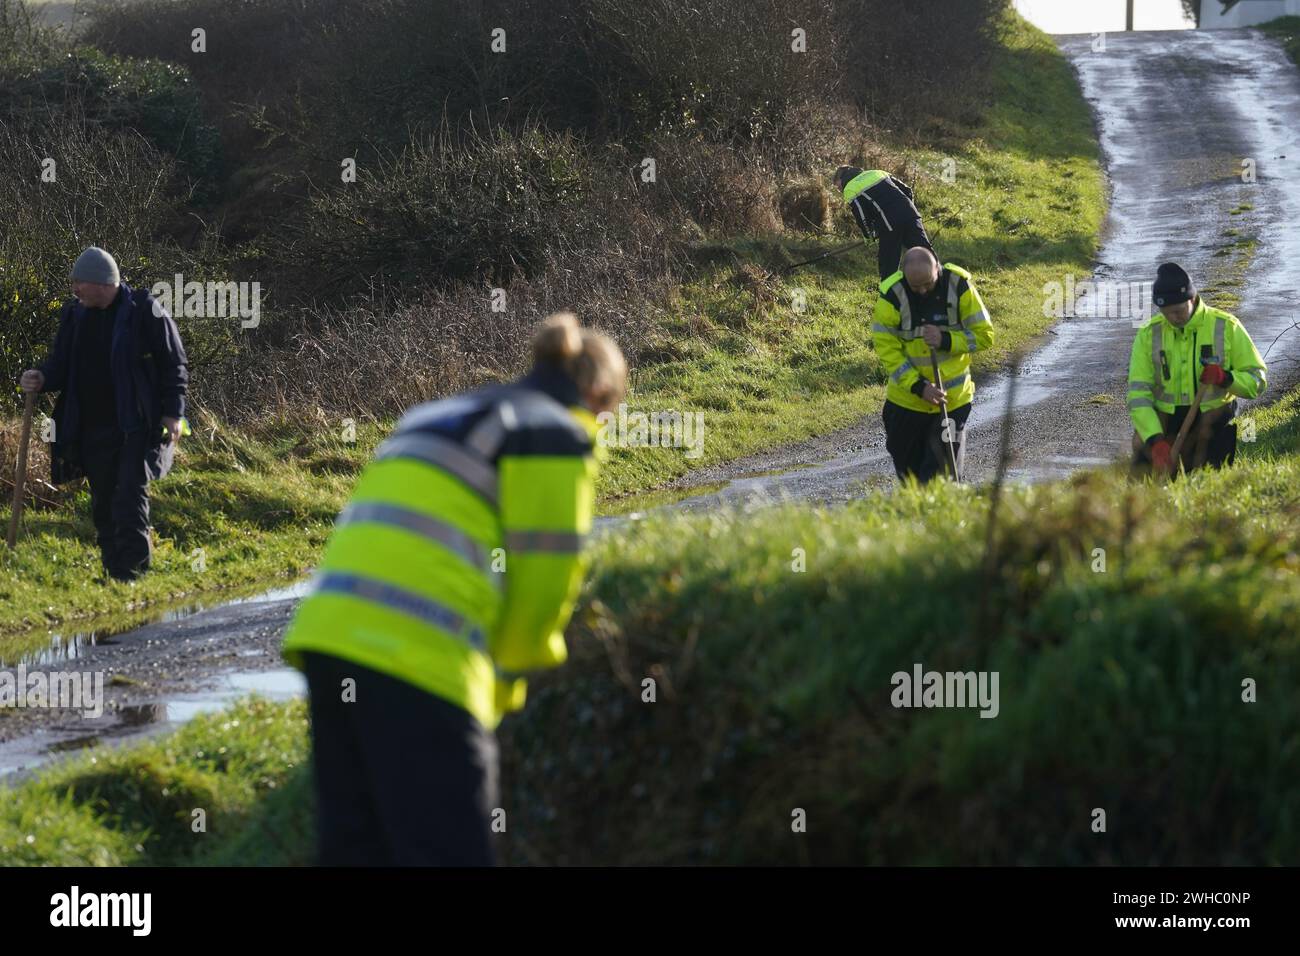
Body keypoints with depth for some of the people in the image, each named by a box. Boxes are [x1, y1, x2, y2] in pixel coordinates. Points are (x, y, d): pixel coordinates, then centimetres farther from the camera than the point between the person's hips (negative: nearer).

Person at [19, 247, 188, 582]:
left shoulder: (145, 311, -7)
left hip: (137, 427, -6)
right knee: (103, 504, 10)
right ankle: (113, 575, 17)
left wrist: (173, 412, -10)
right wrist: (42, 379, -9)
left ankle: (131, 573, -12)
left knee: (131, 497, -13)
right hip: (92, 430, 6)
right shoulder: (75, 316, 8)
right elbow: (61, 366, 13)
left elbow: (175, 364, -4)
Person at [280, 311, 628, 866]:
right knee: (446, 852, -6)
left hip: (330, 630, 8)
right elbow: (543, 575, 1)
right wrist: (507, 682, 17)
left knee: (357, 847, 11)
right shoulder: (559, 436, 6)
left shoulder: (437, 417, 31)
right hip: (419, 656, -8)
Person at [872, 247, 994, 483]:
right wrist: (918, 387, -21)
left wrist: (946, 341, -24)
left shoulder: (959, 286, -13)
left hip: (953, 399, -1)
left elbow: (984, 335, -7)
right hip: (906, 398, 1)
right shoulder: (891, 295, -14)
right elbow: (887, 350, -13)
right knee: (908, 468, 13)